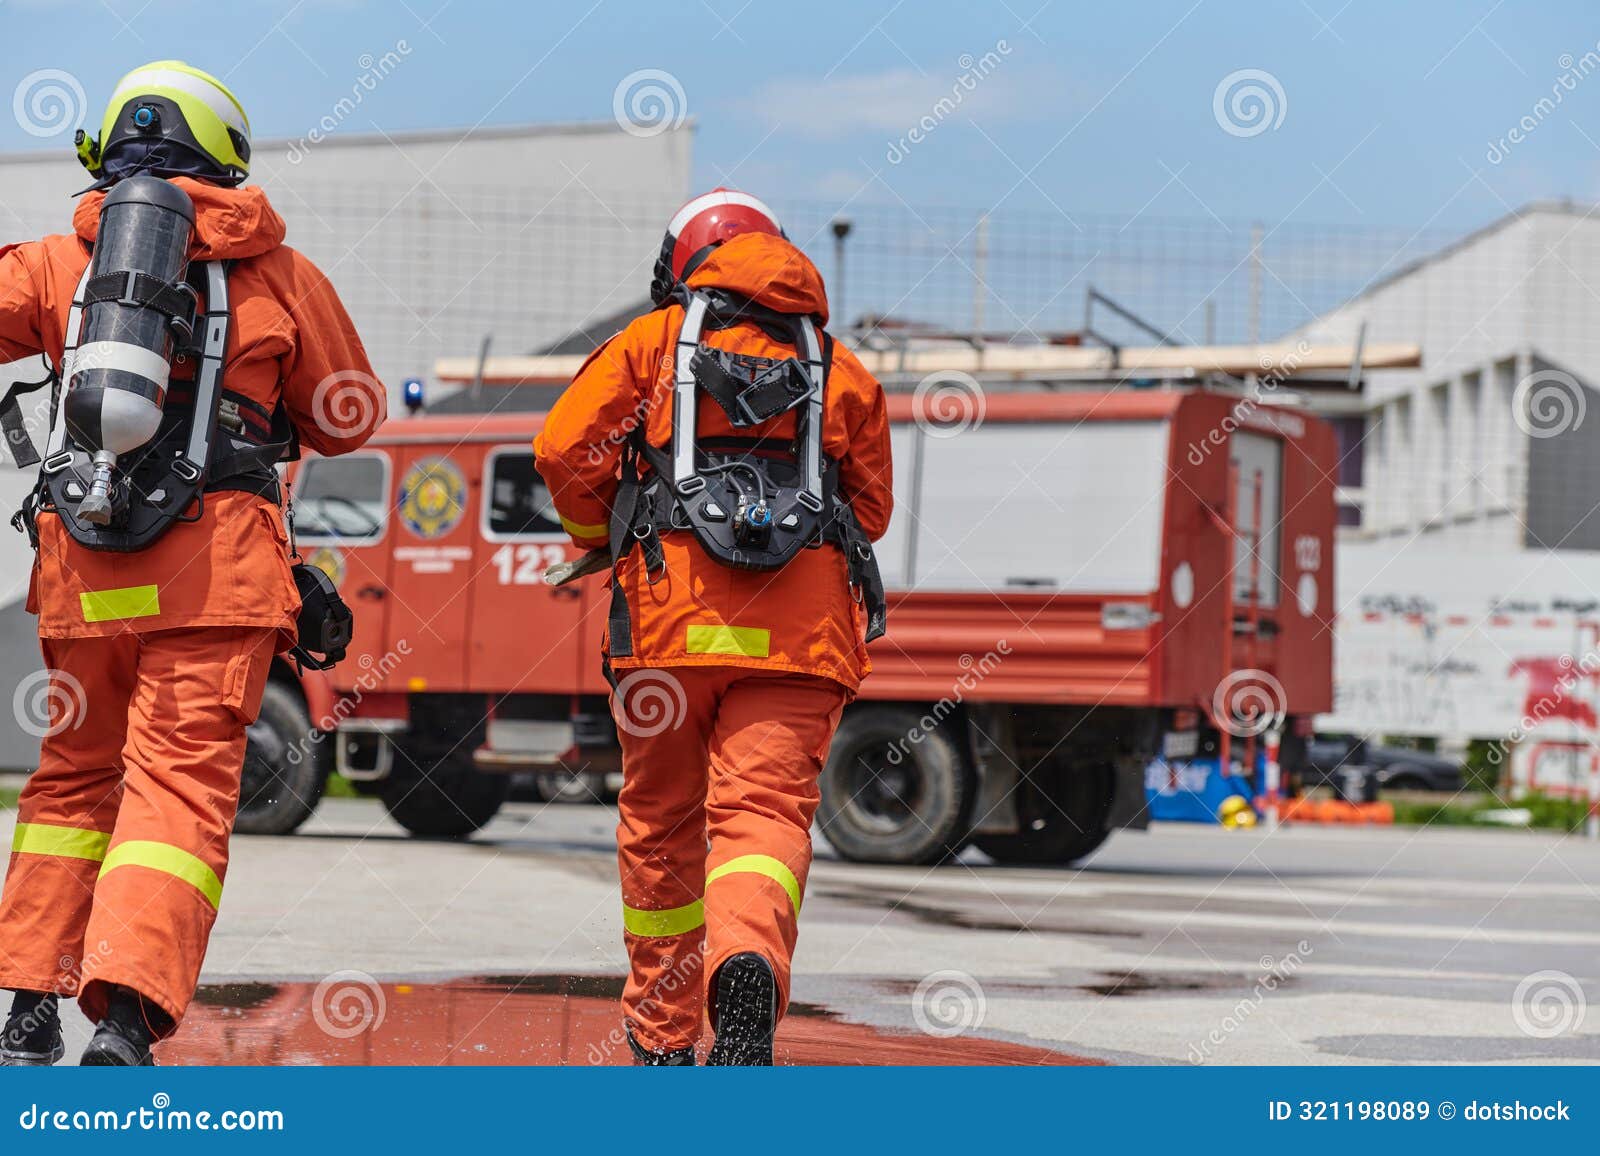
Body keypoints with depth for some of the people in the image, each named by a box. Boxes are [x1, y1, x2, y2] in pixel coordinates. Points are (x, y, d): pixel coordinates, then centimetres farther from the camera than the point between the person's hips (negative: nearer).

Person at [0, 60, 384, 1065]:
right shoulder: (278, 274, 9)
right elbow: (347, 420, 18)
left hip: (81, 568, 3)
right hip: (216, 570, -3)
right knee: (181, 783, -6)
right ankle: (128, 1016, -23)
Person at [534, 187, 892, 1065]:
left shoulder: (655, 339, 14)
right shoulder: (842, 368, 20)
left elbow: (565, 448, 5)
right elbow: (872, 507, 22)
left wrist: (600, 534, 22)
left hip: (672, 611, 0)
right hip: (803, 625, 1)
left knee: (661, 826, 14)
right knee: (766, 811, -8)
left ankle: (662, 1040, 21)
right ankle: (748, 965, -39)